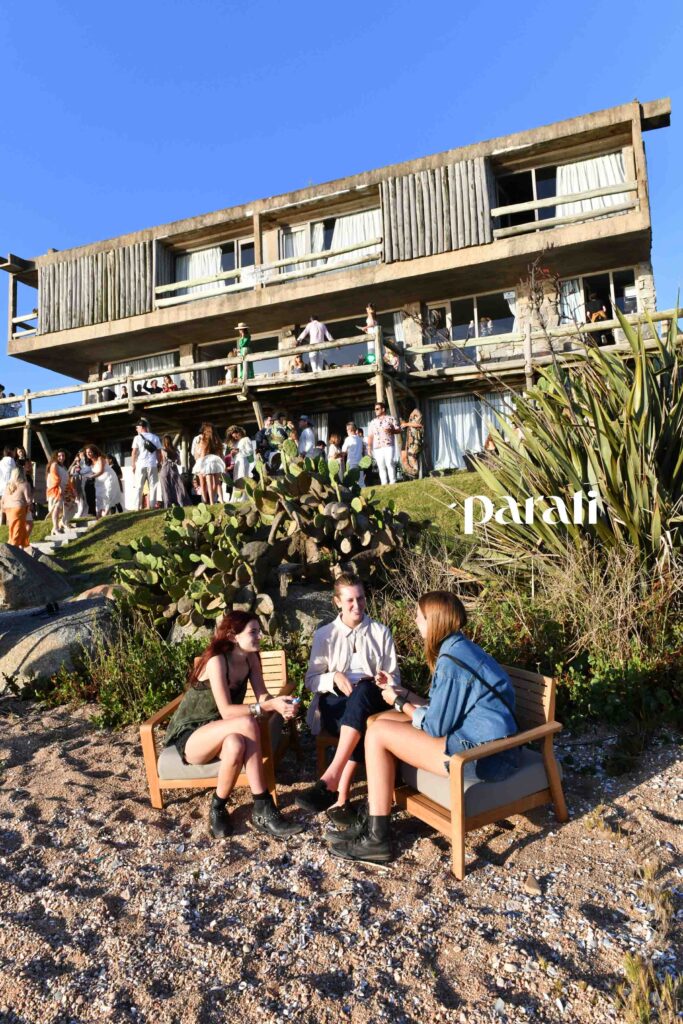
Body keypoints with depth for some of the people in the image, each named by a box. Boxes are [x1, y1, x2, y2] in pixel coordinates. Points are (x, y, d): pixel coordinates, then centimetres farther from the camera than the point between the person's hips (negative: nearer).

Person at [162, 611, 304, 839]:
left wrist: (279, 703, -30)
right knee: (247, 724, -34)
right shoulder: (216, 661, -24)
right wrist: (268, 706, -34)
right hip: (188, 736, -5)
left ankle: (218, 809, -15)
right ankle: (264, 810, -20)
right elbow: (226, 711, -28)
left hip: (218, 734, 5)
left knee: (236, 744, -34)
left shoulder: (250, 658, -3)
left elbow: (262, 696, -8)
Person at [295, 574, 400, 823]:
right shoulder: (324, 634, 10)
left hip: (370, 701, 0)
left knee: (364, 688, -40)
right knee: (361, 727, -38)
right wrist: (334, 677, -14)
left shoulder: (381, 632, 12)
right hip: (335, 704, 0)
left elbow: (394, 677, 13)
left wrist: (382, 682, -12)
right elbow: (311, 680, 8)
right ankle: (341, 796, -35)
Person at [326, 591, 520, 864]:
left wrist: (399, 703, -1)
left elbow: (434, 727, -16)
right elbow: (441, 710, 12)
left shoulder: (451, 661, -19)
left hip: (483, 757, -10)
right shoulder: (460, 648, 10)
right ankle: (373, 824, 12)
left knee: (378, 733, -10)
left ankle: (376, 839, 0)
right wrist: (401, 692, 14)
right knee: (387, 721, 10)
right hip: (486, 742, 10)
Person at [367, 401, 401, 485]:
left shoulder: (390, 419, 9)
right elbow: (370, 436, 13)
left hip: (389, 446, -3)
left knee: (390, 464, -13)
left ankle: (392, 483, -10)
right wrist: (369, 448, 4)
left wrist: (391, 430, -12)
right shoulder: (373, 422, 17)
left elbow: (399, 430, 6)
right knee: (381, 467, 0)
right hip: (377, 448, 3)